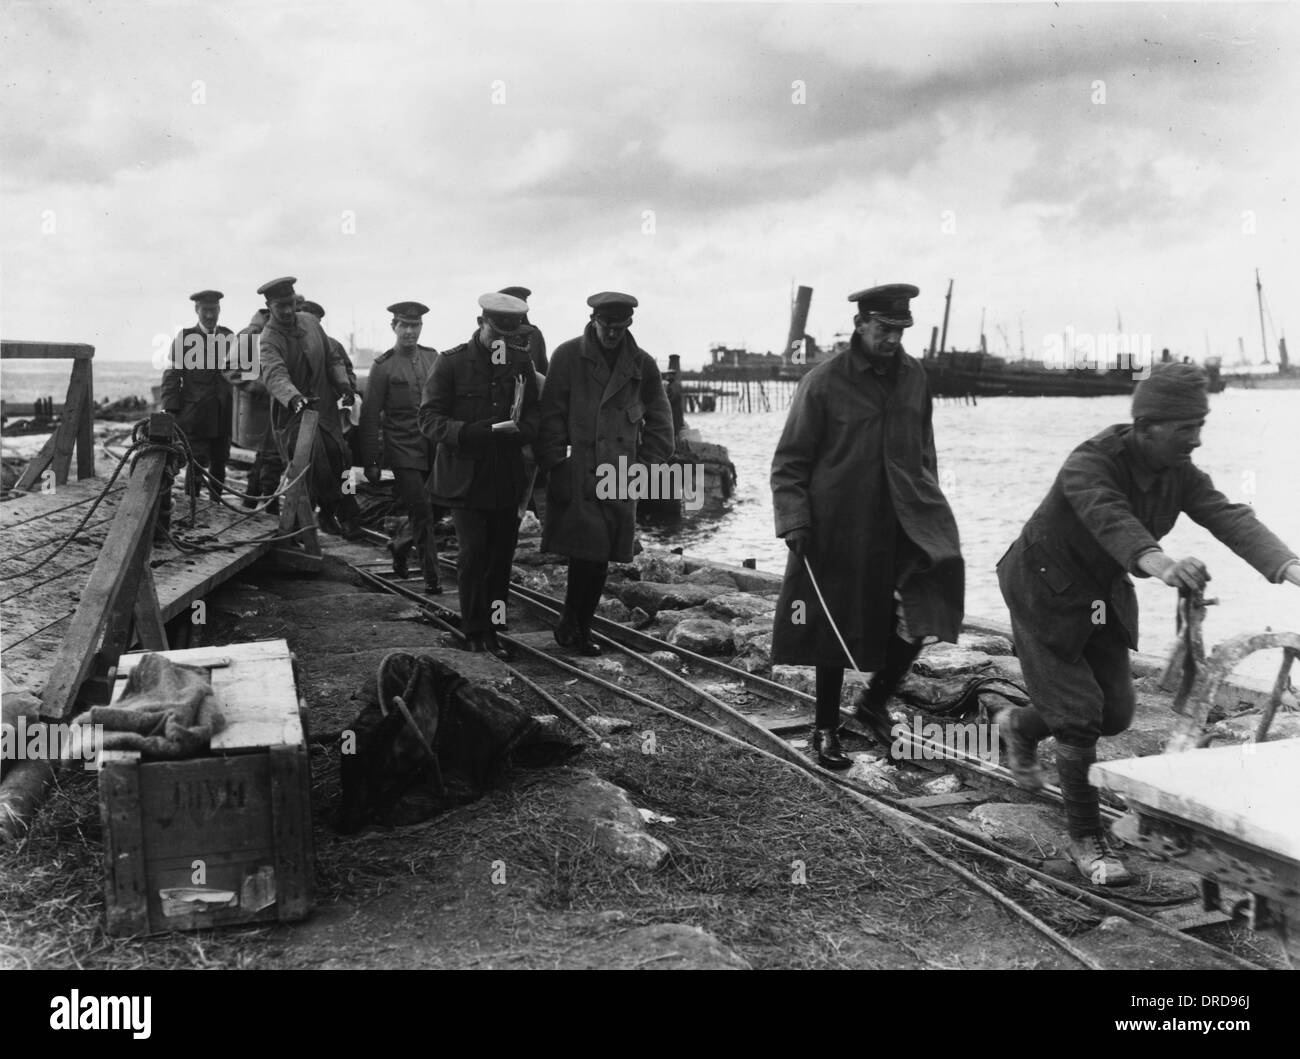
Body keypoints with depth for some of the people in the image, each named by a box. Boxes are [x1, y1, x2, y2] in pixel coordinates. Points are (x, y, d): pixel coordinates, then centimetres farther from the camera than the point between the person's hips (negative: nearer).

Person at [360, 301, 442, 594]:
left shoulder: (432, 358, 8)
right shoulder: (382, 366, -4)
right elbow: (370, 417, -3)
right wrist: (370, 463, -5)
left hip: (433, 449, 4)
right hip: (403, 451, -4)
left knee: (433, 511, 7)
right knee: (422, 515, -5)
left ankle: (400, 545, 35)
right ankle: (431, 577, 6)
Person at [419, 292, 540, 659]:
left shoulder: (520, 363, 9)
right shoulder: (451, 363, -3)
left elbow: (533, 413, 10)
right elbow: (429, 419, -6)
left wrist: (519, 431, -14)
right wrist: (470, 432, -23)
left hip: (506, 477, 4)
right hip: (465, 475, -4)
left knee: (502, 554, 5)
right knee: (474, 553, -7)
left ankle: (492, 629, 16)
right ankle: (474, 632, 8)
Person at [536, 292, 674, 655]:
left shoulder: (642, 365, 9)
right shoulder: (568, 356, -1)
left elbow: (660, 425, 15)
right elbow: (551, 416, -2)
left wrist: (644, 466, 5)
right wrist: (556, 465, -8)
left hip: (620, 481, 3)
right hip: (576, 475, -3)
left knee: (599, 558, 5)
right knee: (589, 554, -11)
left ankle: (578, 627, 18)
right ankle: (571, 622, 8)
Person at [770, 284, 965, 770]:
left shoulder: (912, 377, 6)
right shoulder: (824, 382, -8)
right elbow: (789, 463, -4)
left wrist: (928, 503, 17)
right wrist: (794, 521, -13)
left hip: (903, 522, 4)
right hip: (837, 529, -4)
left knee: (923, 609, -12)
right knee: (834, 630, 6)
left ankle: (874, 700, 14)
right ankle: (826, 729, 26)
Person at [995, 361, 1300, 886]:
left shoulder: (1182, 475, -9)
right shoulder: (1090, 464, -29)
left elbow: (1231, 518, -24)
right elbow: (1110, 519, -49)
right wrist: (1160, 564, -69)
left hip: (1105, 594, 7)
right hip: (1045, 590, -7)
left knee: (1116, 712, 9)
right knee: (1079, 713, -10)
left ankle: (1020, 725, 38)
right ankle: (1085, 839, 6)